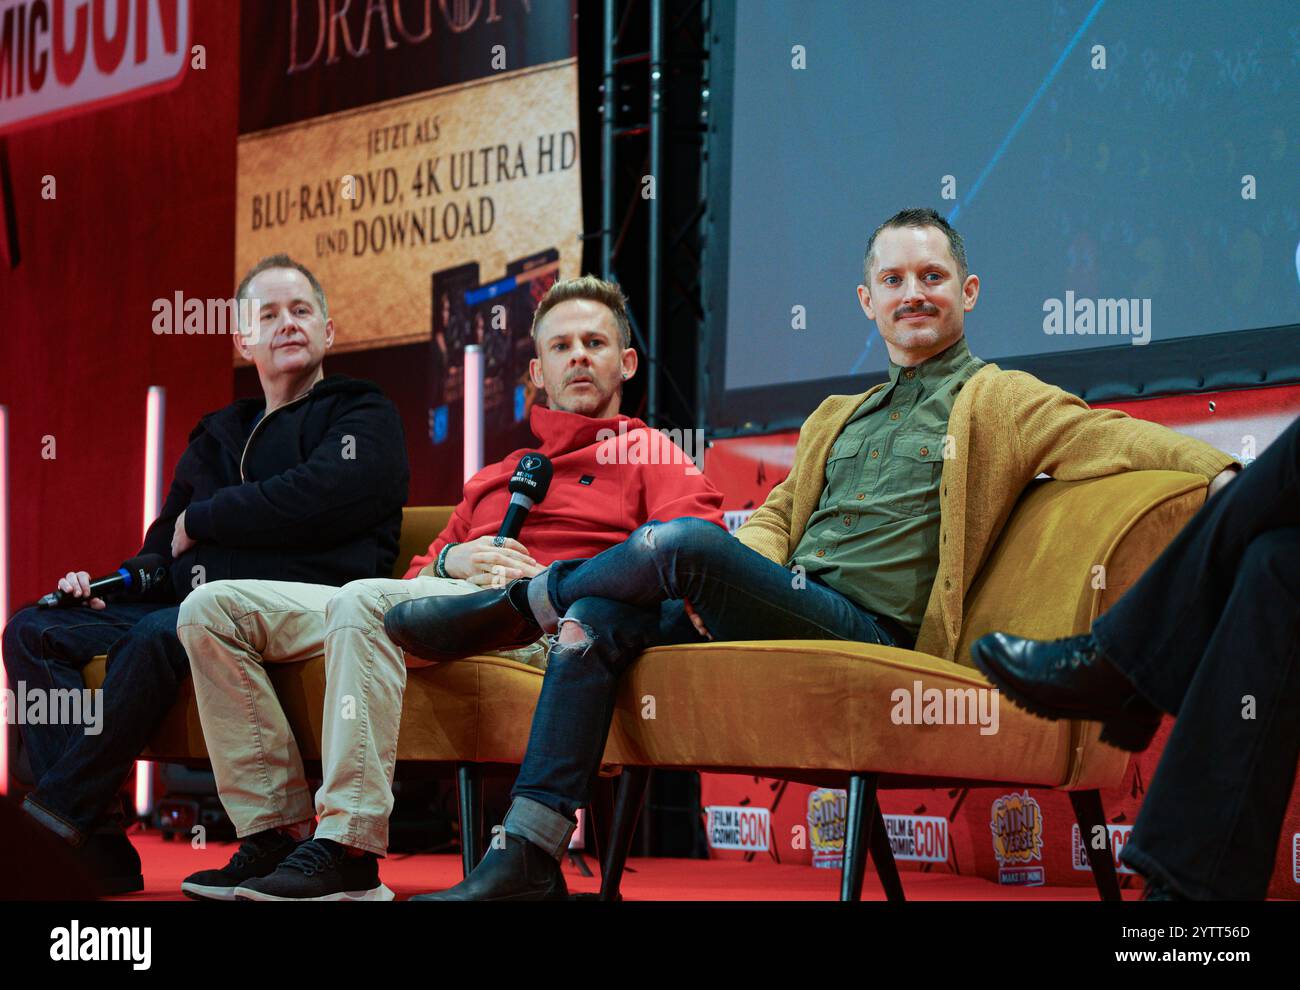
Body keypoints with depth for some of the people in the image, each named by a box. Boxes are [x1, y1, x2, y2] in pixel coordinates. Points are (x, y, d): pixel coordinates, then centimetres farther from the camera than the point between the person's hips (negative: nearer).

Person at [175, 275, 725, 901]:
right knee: (212, 609, -5)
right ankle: (276, 835, -14)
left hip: (542, 622, -7)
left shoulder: (646, 452, 16)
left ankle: (347, 853, -39)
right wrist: (451, 561, 1)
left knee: (365, 601, -37)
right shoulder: (495, 478, 34)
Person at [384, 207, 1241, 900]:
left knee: (678, 541, -28)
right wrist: (735, 577, 3)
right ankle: (528, 861, -21)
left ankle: (511, 606, -3)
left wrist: (1217, 471, -23)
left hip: (870, 631, -6)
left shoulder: (1001, 400, 10)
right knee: (596, 621, -17)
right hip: (782, 614, 6)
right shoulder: (837, 419, 31)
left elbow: (1114, 437, -3)